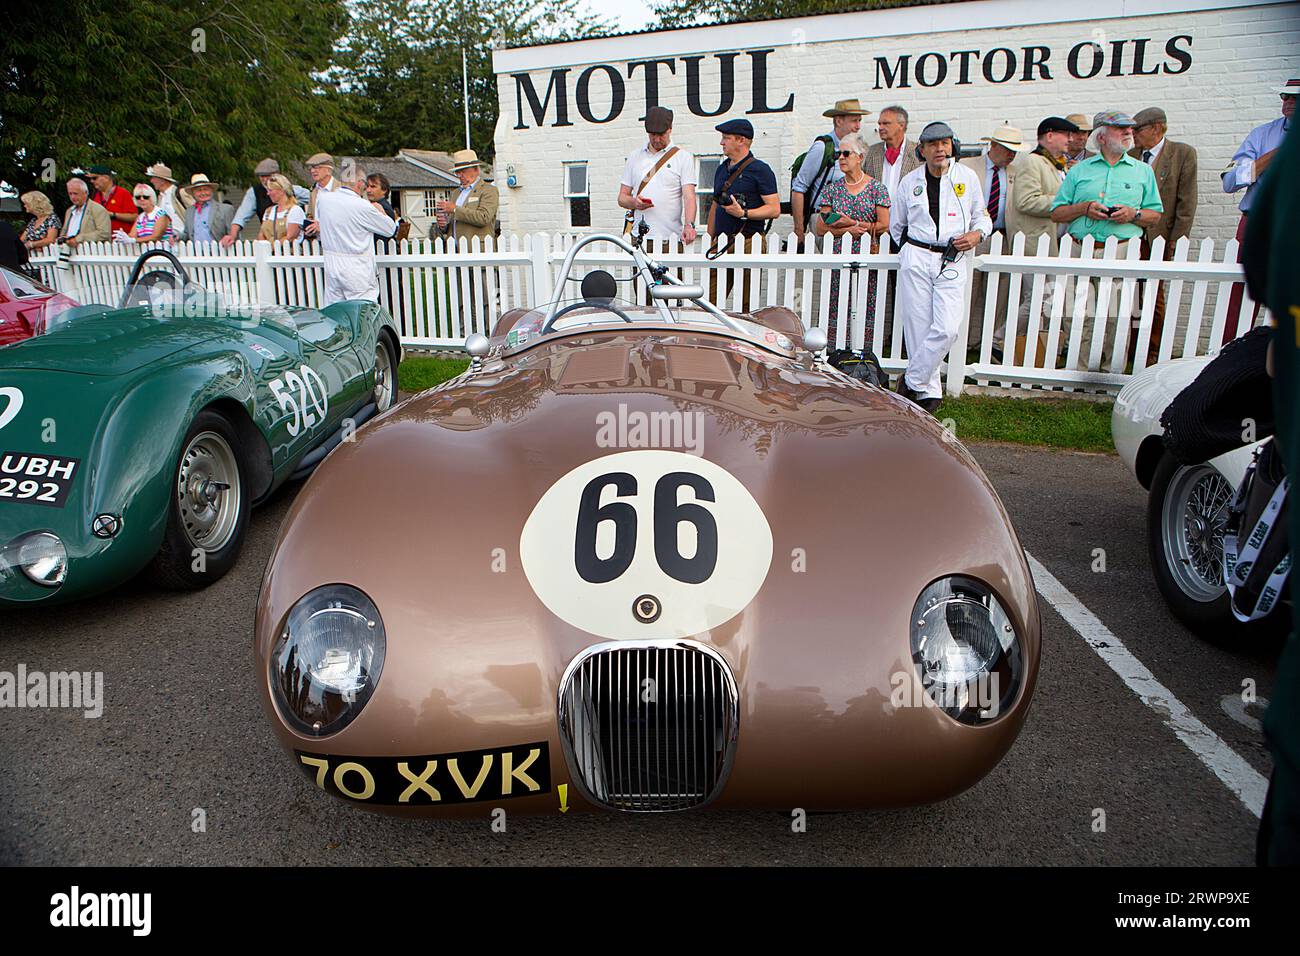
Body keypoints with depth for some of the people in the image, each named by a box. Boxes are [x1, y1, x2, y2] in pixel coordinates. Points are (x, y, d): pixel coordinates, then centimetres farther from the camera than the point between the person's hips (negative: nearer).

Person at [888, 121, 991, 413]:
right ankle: (929, 392, 5)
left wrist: (977, 235, -2)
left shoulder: (968, 178, 9)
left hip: (952, 263, 0)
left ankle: (911, 381, 1)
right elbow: (896, 225, 22)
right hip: (915, 260, 0)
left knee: (947, 329, -15)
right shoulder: (909, 182, 10)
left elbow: (982, 217, 18)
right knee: (918, 328, -4)